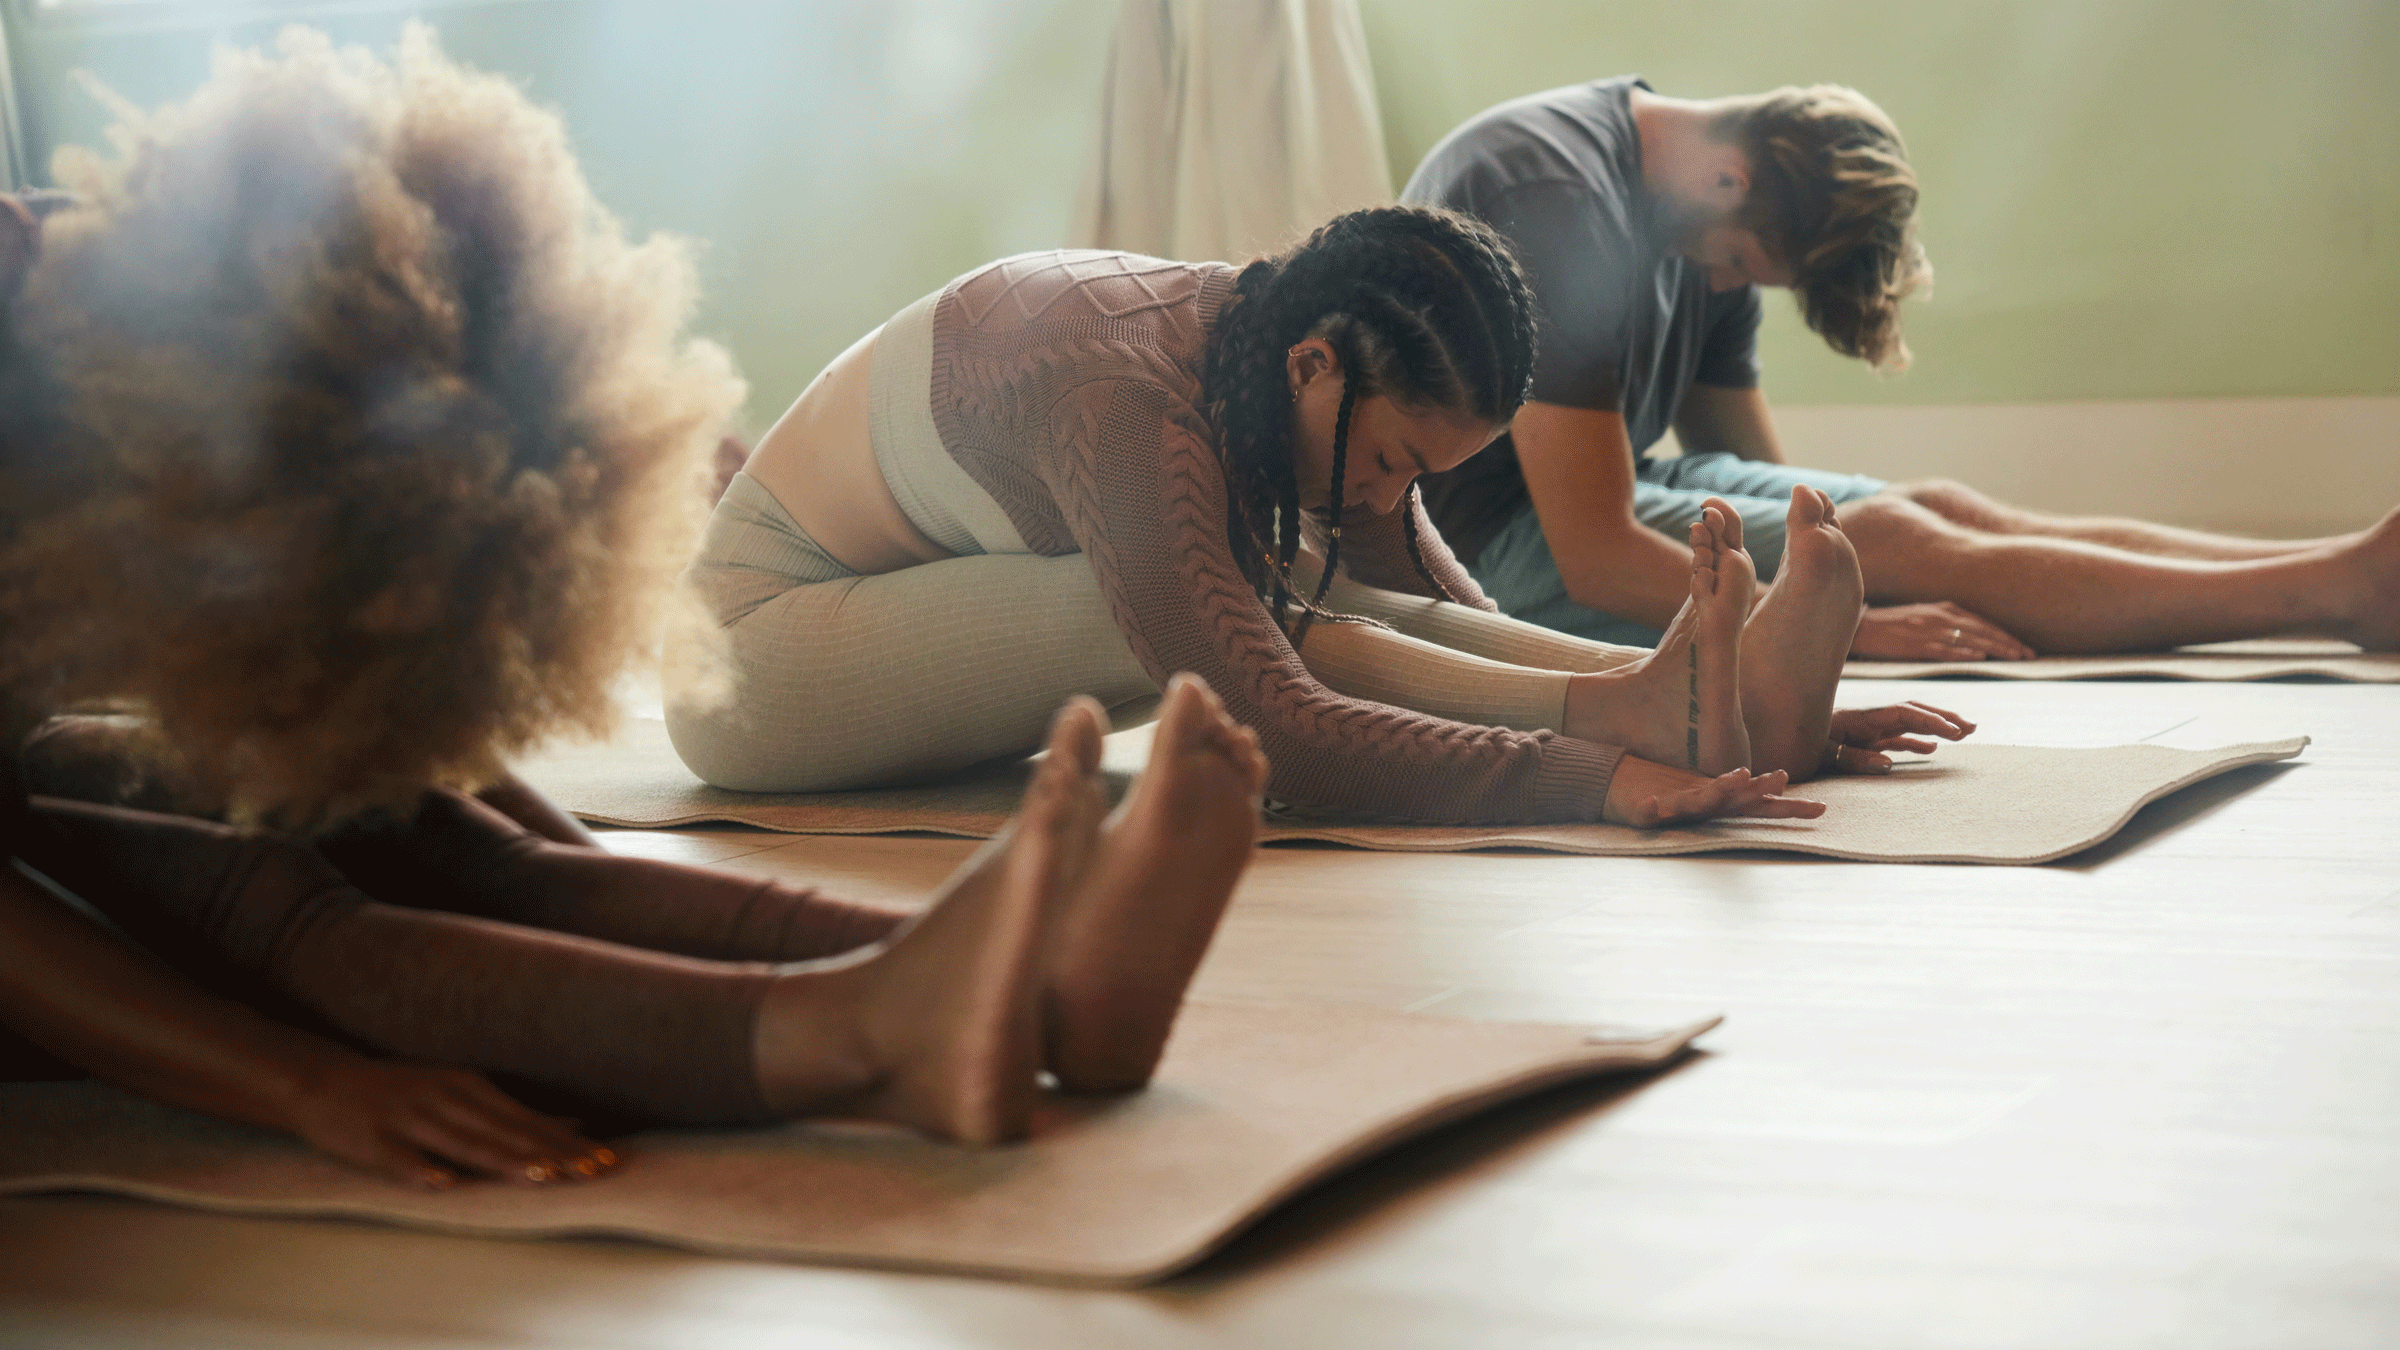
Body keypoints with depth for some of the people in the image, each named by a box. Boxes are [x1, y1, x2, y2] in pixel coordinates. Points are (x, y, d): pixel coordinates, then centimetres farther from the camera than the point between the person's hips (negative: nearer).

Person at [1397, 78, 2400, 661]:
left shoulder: (1712, 222, 5)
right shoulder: (1556, 196, -25)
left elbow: (1750, 473, 11)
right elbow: (1596, 559, -30)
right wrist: (1847, 623, -30)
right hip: (1498, 542, -9)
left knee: (1941, 508, -9)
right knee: (1896, 542, -21)